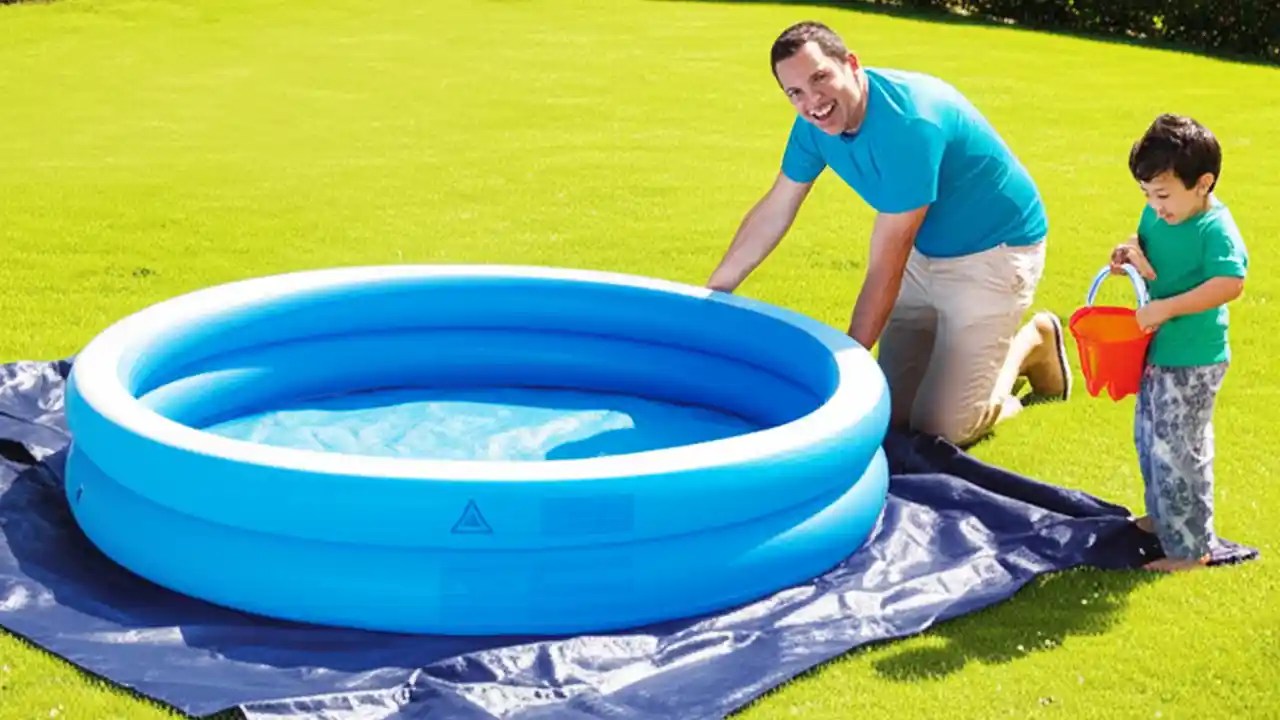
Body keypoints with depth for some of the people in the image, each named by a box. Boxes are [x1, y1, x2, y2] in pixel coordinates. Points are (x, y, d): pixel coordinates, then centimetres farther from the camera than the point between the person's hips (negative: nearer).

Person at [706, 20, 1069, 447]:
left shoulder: (907, 121, -34)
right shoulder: (817, 121, -11)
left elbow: (885, 269, -32)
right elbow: (774, 211, 4)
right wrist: (710, 295, 7)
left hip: (994, 250, -7)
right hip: (926, 251, 7)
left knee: (939, 429, -9)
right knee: (890, 412, 6)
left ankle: (1031, 345, 15)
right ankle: (984, 345, 27)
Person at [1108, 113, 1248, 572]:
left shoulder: (1215, 228, -23)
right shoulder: (1158, 215, 0)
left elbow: (1230, 283, -34)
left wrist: (1166, 308, -35)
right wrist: (1130, 250, -6)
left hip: (1192, 362, -9)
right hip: (1157, 350, 9)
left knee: (1177, 452, -1)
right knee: (1149, 440, 23)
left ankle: (1190, 548, 12)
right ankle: (1162, 517, 43)